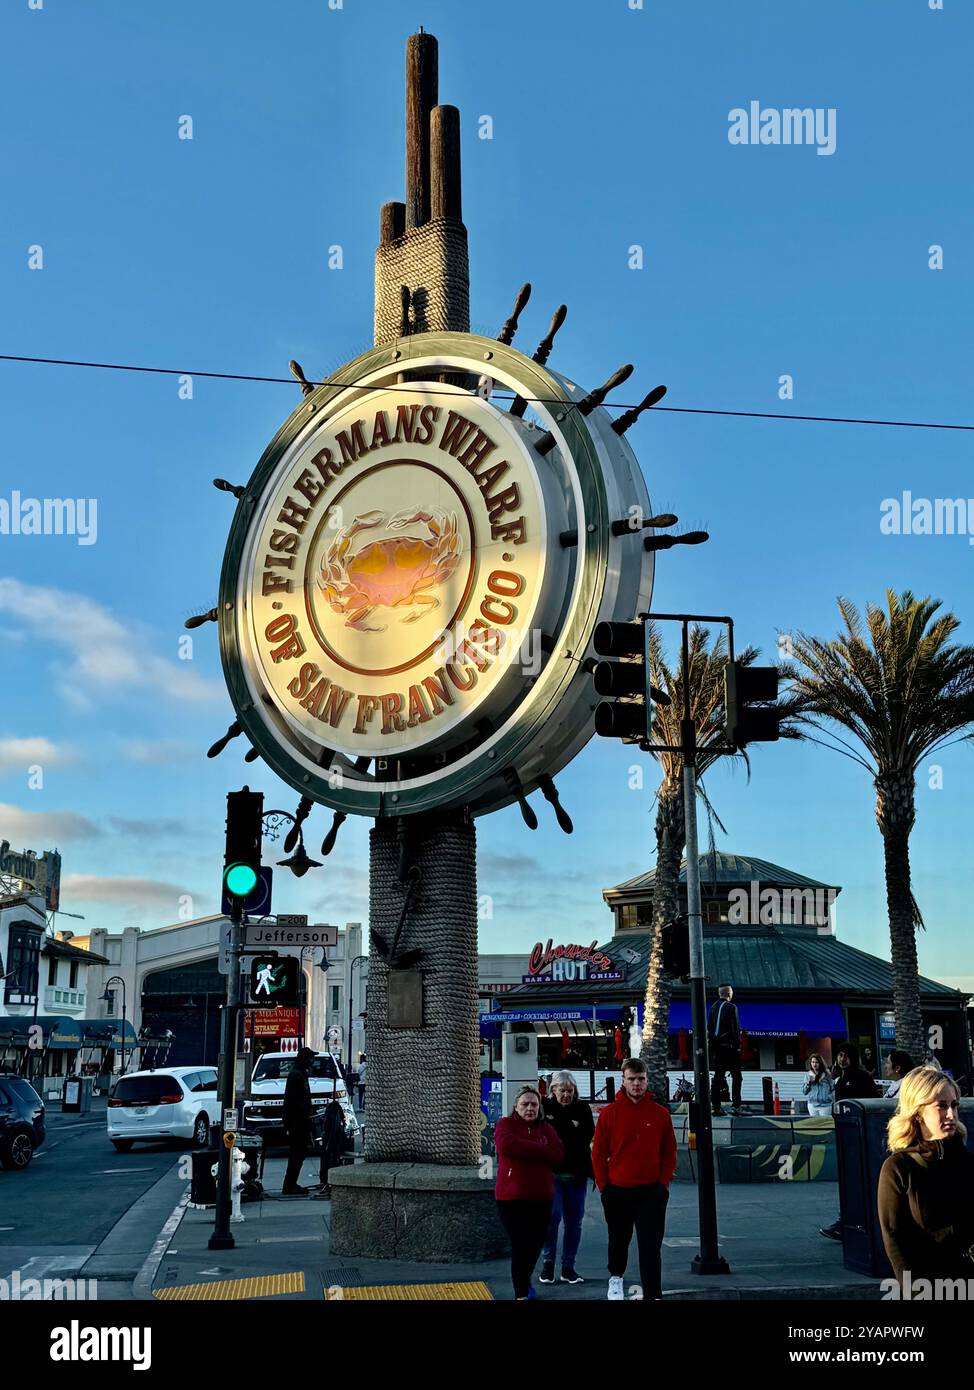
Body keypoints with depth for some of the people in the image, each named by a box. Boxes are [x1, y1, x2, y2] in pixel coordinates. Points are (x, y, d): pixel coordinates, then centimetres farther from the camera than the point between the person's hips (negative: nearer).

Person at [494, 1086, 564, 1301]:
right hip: (512, 1197, -4)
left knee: (536, 1243, 13)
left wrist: (524, 1150, -14)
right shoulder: (505, 1124, -1)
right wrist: (540, 1151, -16)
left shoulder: (546, 1128, 11)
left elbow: (557, 1155, -5)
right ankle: (521, 1294, 6)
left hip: (540, 1197, 4)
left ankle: (524, 1280, 38)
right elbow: (506, 1145, -23)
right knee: (520, 1245, -4)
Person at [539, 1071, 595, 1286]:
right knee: (553, 1216, -11)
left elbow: (588, 1135, -7)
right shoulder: (544, 1106, 0)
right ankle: (548, 1263, 5)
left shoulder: (583, 1108, 5)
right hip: (551, 1172, -2)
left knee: (574, 1221, 5)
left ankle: (568, 1267, 15)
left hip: (576, 1173, 2)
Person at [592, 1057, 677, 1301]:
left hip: (651, 1193, -1)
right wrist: (604, 1186, -3)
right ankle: (616, 1277, 43)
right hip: (617, 1192, 1)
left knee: (650, 1247, -3)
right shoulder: (609, 1113, -4)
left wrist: (664, 1182, -2)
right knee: (619, 1241, 19)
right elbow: (599, 1152, 0)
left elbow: (669, 1152, 5)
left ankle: (653, 1294, -1)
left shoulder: (660, 1114, -1)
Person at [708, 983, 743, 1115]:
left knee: (718, 1076, 8)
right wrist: (738, 1045, -8)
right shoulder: (731, 1007, -8)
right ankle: (736, 1105, -10)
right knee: (736, 1076, -2)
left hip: (717, 1046, 6)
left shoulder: (713, 1007, 12)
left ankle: (716, 1107, 6)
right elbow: (736, 1029, -12)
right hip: (729, 1045, -6)